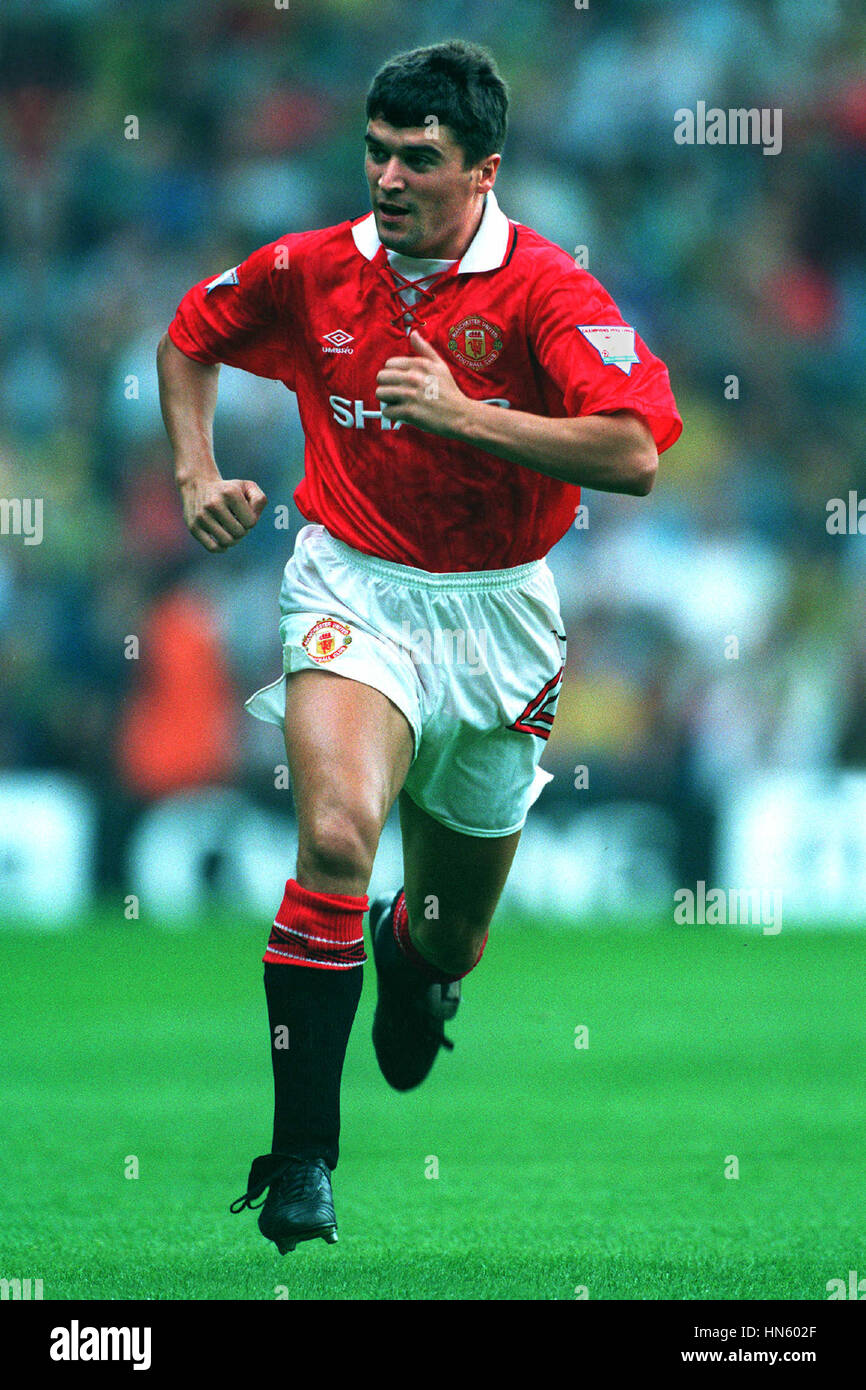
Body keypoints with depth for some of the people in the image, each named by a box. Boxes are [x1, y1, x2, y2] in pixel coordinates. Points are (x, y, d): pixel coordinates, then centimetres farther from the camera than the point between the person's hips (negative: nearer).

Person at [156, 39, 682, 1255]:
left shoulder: (546, 288, -14)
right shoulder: (313, 271, -4)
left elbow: (633, 456, -26)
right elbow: (188, 338, 17)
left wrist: (461, 413, -30)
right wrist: (197, 477, 4)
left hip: (496, 610, 0)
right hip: (355, 593, 0)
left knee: (451, 944, 13)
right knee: (335, 834, -29)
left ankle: (413, 952, 55)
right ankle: (301, 1154, -26)